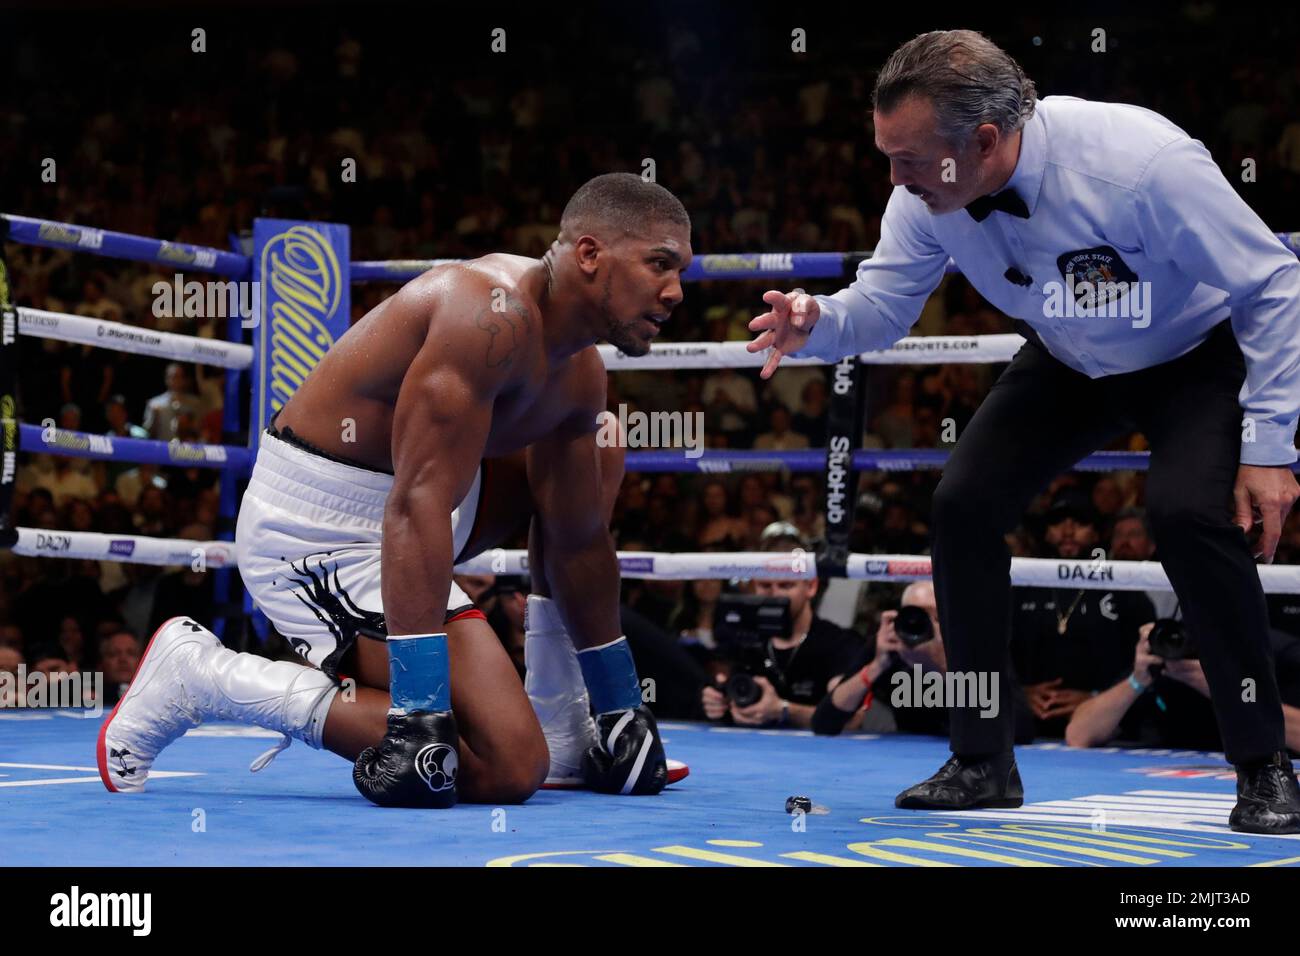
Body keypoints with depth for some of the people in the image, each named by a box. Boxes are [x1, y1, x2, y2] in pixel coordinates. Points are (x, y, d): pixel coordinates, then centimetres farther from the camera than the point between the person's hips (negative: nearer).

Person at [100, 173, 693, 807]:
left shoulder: (580, 374, 5)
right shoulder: (493, 312, -25)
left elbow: (578, 540, 16)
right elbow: (418, 506, -32)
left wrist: (620, 705, 19)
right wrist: (417, 713, -36)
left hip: (372, 522, 11)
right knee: (507, 766, -20)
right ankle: (199, 675, -14)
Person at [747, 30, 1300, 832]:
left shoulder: (1140, 163, -38)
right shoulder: (929, 196, -21)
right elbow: (881, 306, -7)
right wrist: (816, 323, -31)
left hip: (1199, 355, -5)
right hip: (1069, 365, 6)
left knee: (1188, 510, -29)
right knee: (964, 502, -9)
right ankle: (983, 764, 6)